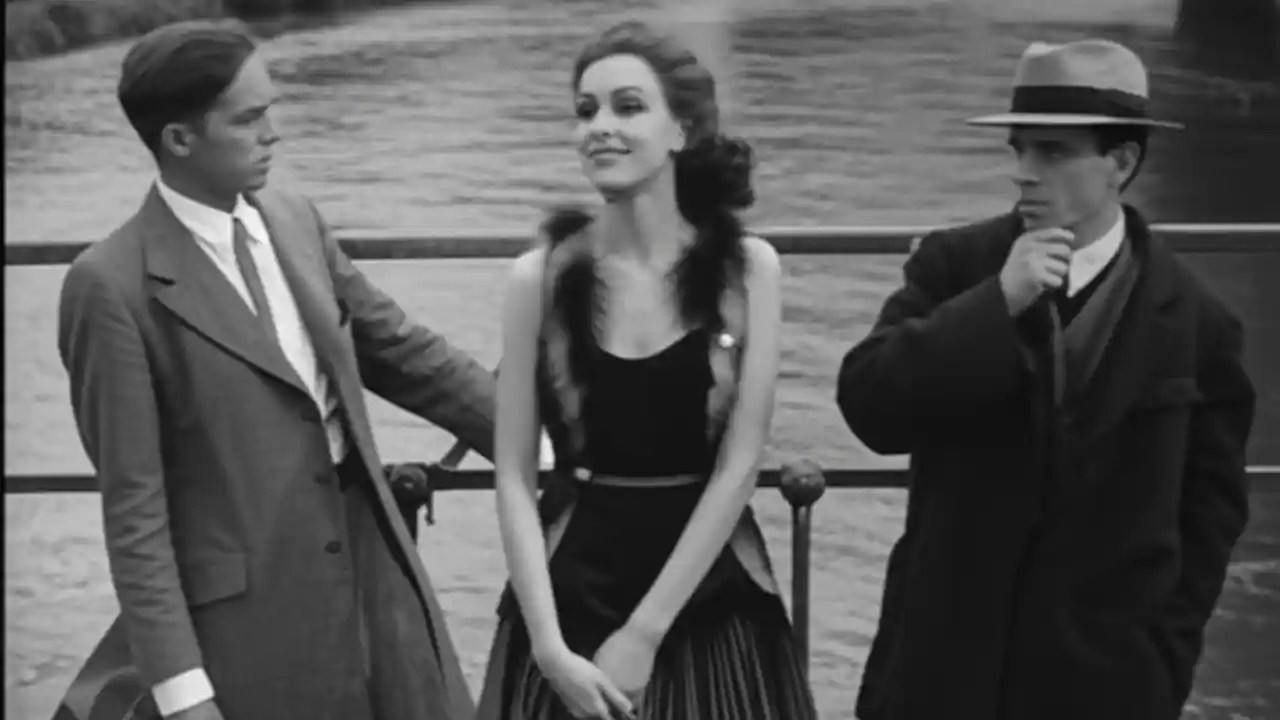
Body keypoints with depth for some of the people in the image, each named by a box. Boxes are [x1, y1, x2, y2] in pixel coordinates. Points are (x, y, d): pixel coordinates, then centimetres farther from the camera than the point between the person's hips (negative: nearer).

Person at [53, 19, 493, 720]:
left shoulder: (293, 219, 5)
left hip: (378, 573, 6)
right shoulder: (113, 287, -13)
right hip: (253, 616, -6)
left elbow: (404, 352, 16)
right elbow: (133, 505, -13)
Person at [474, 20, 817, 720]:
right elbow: (514, 478, -3)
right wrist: (548, 644, -13)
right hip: (571, 591, 0)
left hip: (710, 602, 0)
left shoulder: (748, 268, -4)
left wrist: (644, 633, -11)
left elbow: (738, 466, -7)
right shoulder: (539, 277, -3)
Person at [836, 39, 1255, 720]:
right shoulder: (953, 267, -1)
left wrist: (1164, 654, -3)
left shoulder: (1193, 322, -4)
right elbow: (869, 406, -13)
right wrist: (997, 301, -20)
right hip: (942, 660, 1)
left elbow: (1210, 503, 3)